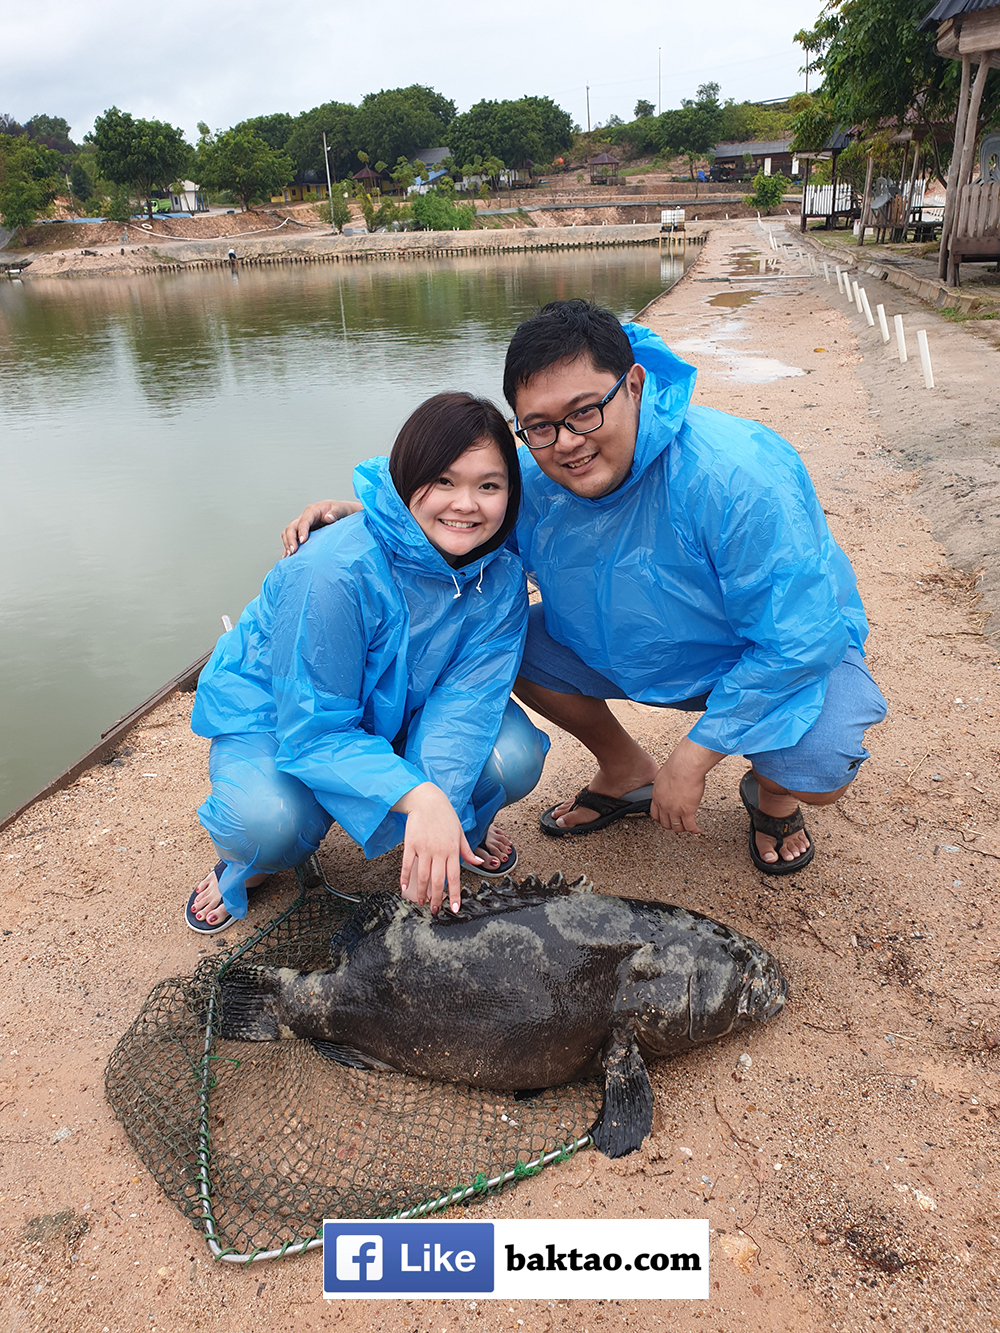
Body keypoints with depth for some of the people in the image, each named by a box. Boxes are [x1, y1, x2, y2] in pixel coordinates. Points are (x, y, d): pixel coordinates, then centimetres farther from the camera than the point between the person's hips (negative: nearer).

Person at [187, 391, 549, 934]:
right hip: (274, 712, -3)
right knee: (268, 823, -35)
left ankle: (462, 827, 13)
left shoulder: (502, 579, -19)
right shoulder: (335, 573, -36)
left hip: (397, 710, 4)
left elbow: (465, 702, -26)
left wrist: (438, 813, -43)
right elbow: (314, 732, -34)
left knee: (514, 759, -23)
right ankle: (249, 860, 5)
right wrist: (417, 796, -51)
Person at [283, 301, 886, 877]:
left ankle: (772, 793, 9)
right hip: (632, 651, 5)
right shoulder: (533, 479, -17)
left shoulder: (735, 474, -35)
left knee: (818, 766, -33)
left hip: (780, 653, -4)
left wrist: (692, 758, -27)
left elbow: (798, 639, -31)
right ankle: (627, 773, 12)